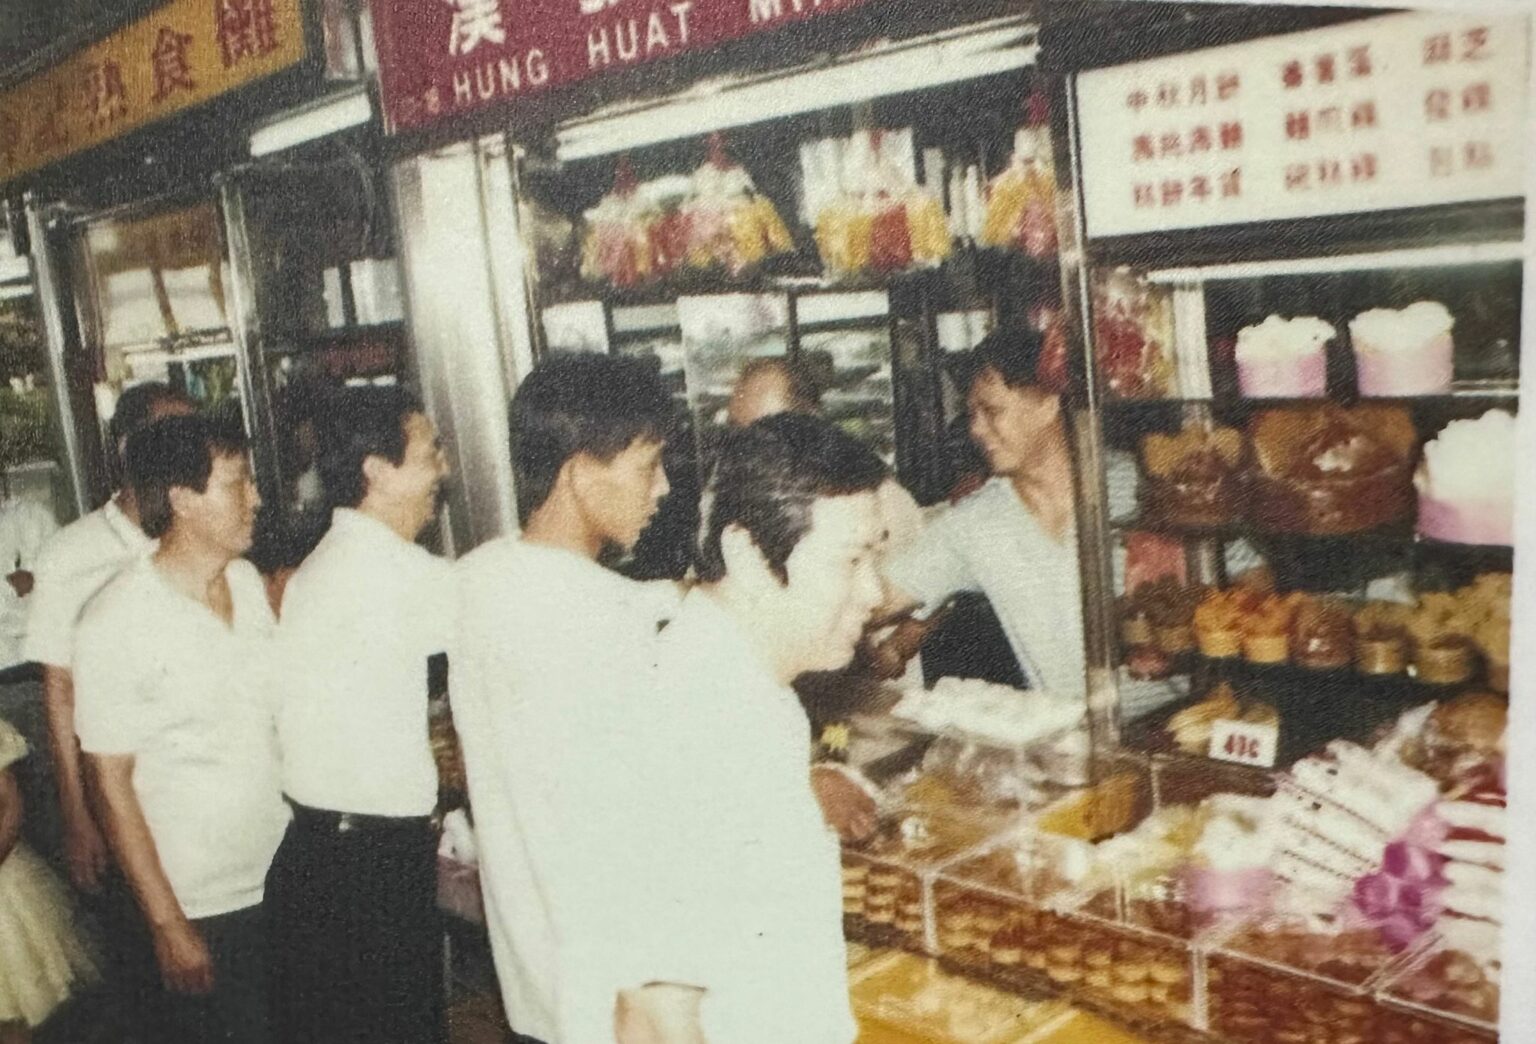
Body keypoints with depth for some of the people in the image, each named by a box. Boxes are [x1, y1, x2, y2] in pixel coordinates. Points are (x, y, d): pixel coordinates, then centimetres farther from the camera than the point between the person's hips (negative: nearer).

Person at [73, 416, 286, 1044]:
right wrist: (167, 925, -12)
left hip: (286, 880, 6)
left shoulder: (249, 581, 1)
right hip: (201, 908, -6)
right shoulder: (114, 625, -17)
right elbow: (112, 784, -13)